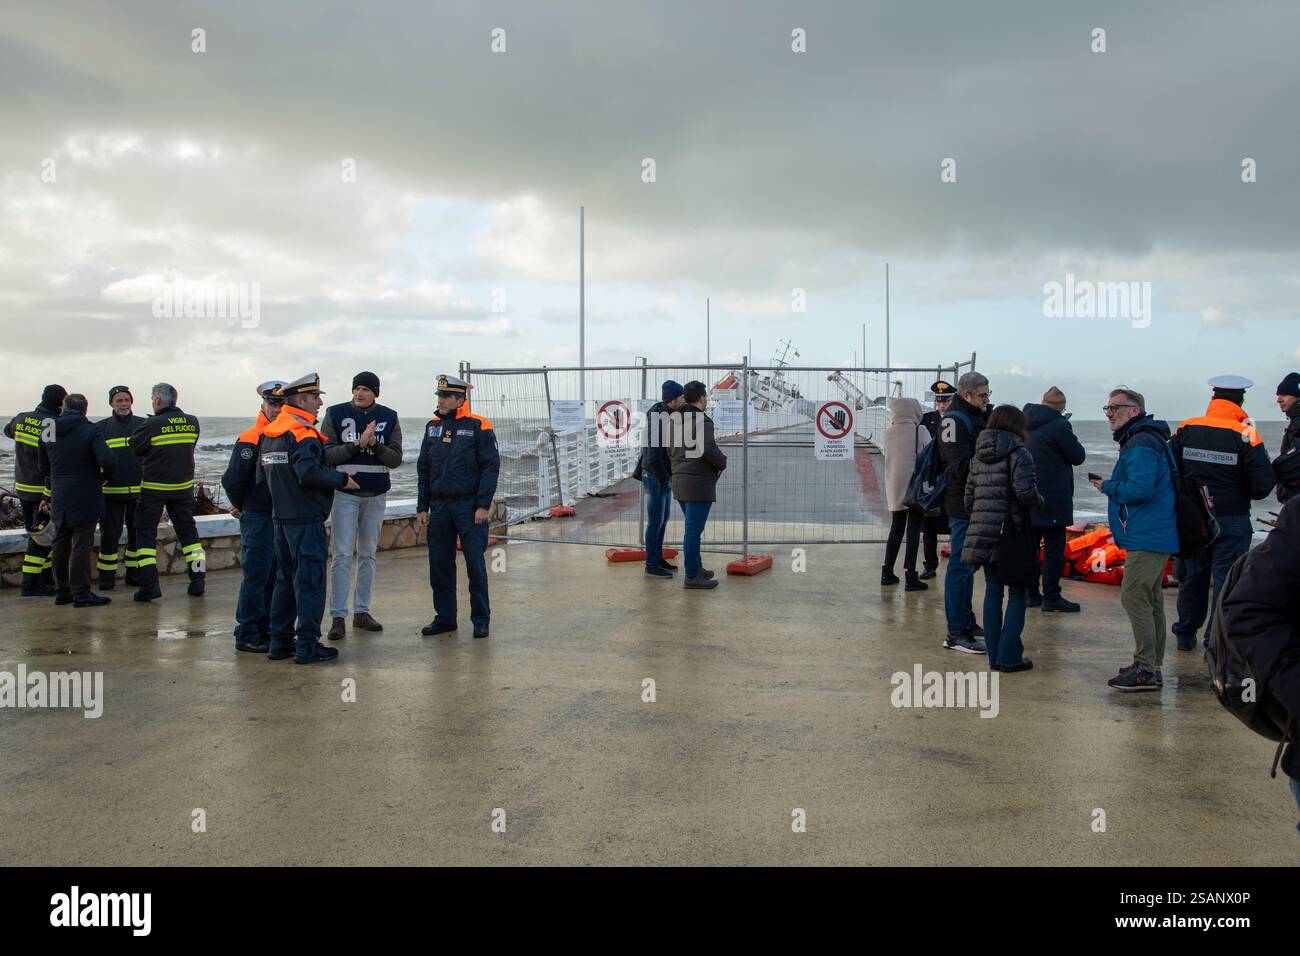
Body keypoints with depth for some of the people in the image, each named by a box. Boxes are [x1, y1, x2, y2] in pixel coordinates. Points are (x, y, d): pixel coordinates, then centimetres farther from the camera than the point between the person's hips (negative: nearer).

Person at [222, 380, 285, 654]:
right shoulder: (250, 439, -11)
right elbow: (232, 480, -12)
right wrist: (240, 507, 2)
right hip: (257, 518, -6)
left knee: (276, 577, 11)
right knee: (255, 575, -3)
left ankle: (268, 630, 21)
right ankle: (247, 635, 5)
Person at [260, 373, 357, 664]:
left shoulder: (270, 433, 12)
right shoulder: (302, 433, -16)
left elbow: (262, 472, 16)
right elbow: (310, 473, -26)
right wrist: (342, 480, -14)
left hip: (280, 517, 9)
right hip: (306, 520, -9)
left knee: (285, 579, 15)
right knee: (310, 581, -3)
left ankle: (280, 641, 20)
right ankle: (307, 645, -1)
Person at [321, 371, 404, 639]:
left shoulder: (389, 418, 4)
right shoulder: (335, 414, -1)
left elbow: (396, 458, -1)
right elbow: (326, 454, -8)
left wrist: (374, 444, -17)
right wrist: (357, 445, -19)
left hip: (376, 494, 3)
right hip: (345, 493, -3)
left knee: (368, 554, 9)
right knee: (342, 555, -6)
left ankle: (362, 611, 18)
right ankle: (338, 617, -4)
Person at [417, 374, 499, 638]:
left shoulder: (478, 426, -6)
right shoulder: (433, 426, 11)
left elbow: (491, 466, -8)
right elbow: (423, 469, 14)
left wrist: (483, 506, -13)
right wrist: (421, 507, 9)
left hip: (469, 506, -5)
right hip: (439, 506, 5)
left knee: (475, 566, -1)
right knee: (439, 565, 8)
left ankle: (481, 620, 10)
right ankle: (444, 618, 20)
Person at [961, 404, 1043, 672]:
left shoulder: (978, 457, 12)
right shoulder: (1018, 453, -8)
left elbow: (968, 499, 12)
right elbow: (1025, 491, -21)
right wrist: (1038, 502, 0)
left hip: (983, 533, 6)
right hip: (1012, 530, -6)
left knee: (992, 591, 12)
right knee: (1017, 593, 4)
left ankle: (994, 655, 14)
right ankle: (1009, 657, 3)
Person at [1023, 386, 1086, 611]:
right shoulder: (1058, 425, -14)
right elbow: (1078, 456, -8)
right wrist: (1070, 440, 10)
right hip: (1053, 498, -7)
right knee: (1054, 547, -1)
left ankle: (1030, 593, 17)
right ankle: (1051, 596, 1)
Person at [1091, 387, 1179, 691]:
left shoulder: (1141, 445, -16)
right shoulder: (1142, 440, 19)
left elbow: (1140, 489, -26)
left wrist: (1107, 486, -11)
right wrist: (1112, 486, 11)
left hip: (1147, 538, -11)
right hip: (1153, 536, 11)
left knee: (1134, 598, -10)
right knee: (1150, 600, 15)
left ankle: (1146, 671, -7)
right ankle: (1153, 666, 23)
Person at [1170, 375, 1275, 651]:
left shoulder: (1186, 430, -4)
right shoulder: (1245, 435, -13)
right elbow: (1263, 485, -14)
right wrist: (1240, 495, 7)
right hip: (1231, 521, -3)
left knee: (1192, 577, 16)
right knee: (1226, 581, 4)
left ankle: (1186, 634, 27)